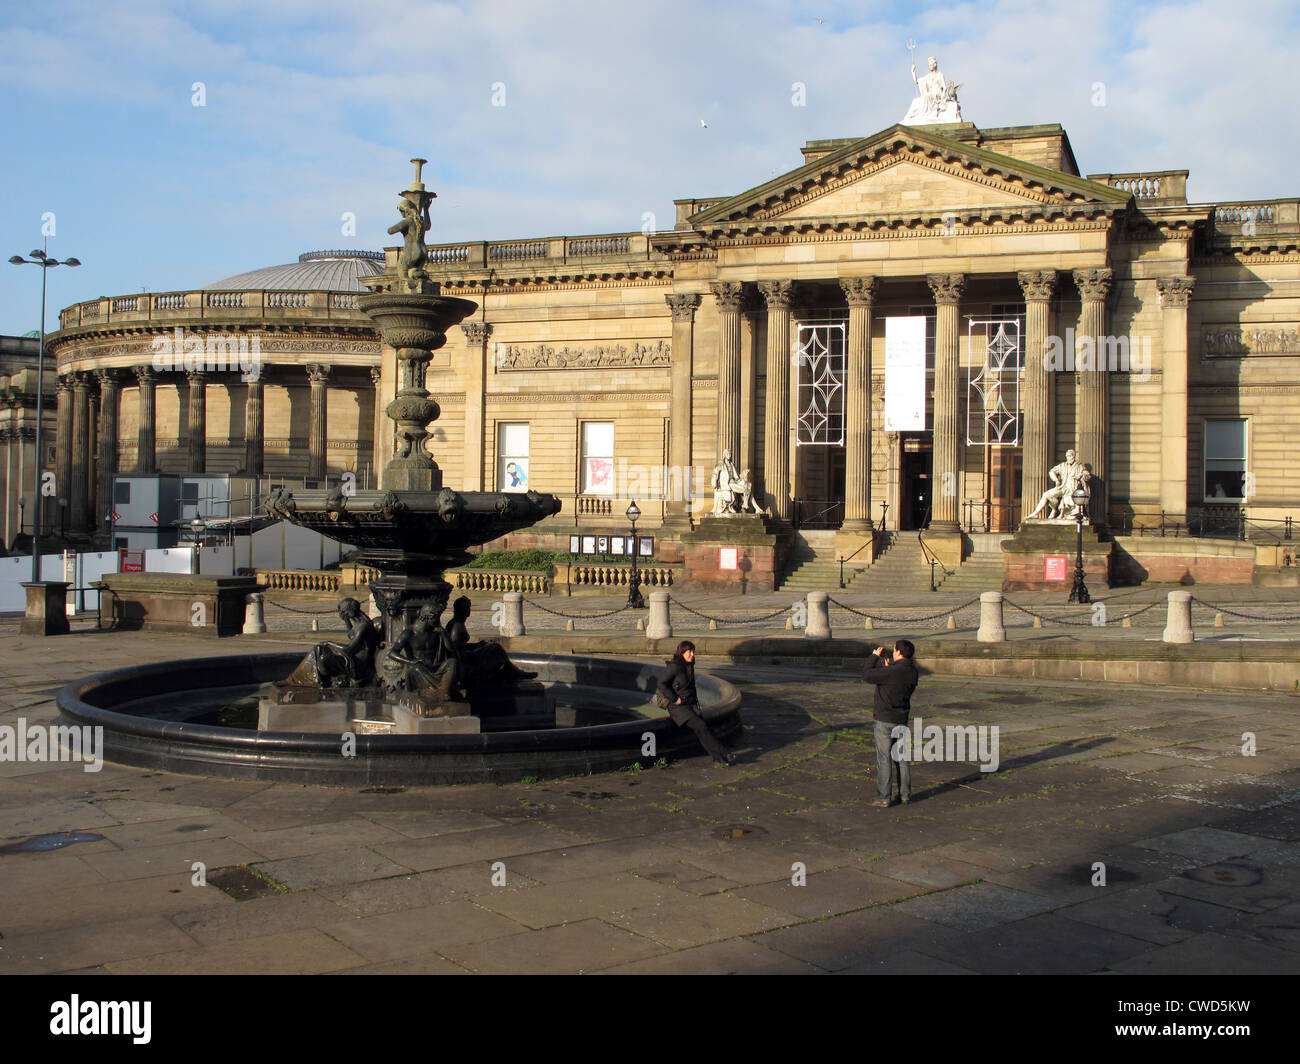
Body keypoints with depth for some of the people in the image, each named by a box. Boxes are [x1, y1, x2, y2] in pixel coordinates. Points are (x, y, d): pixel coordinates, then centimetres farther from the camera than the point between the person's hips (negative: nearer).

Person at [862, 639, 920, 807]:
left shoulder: (891, 672, -22)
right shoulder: (913, 672, 0)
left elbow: (867, 675, -13)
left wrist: (874, 657, -1)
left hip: (885, 719, -7)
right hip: (902, 719, 7)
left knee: (884, 759, -1)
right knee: (901, 758, 16)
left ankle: (884, 798, 1)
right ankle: (905, 795, 21)